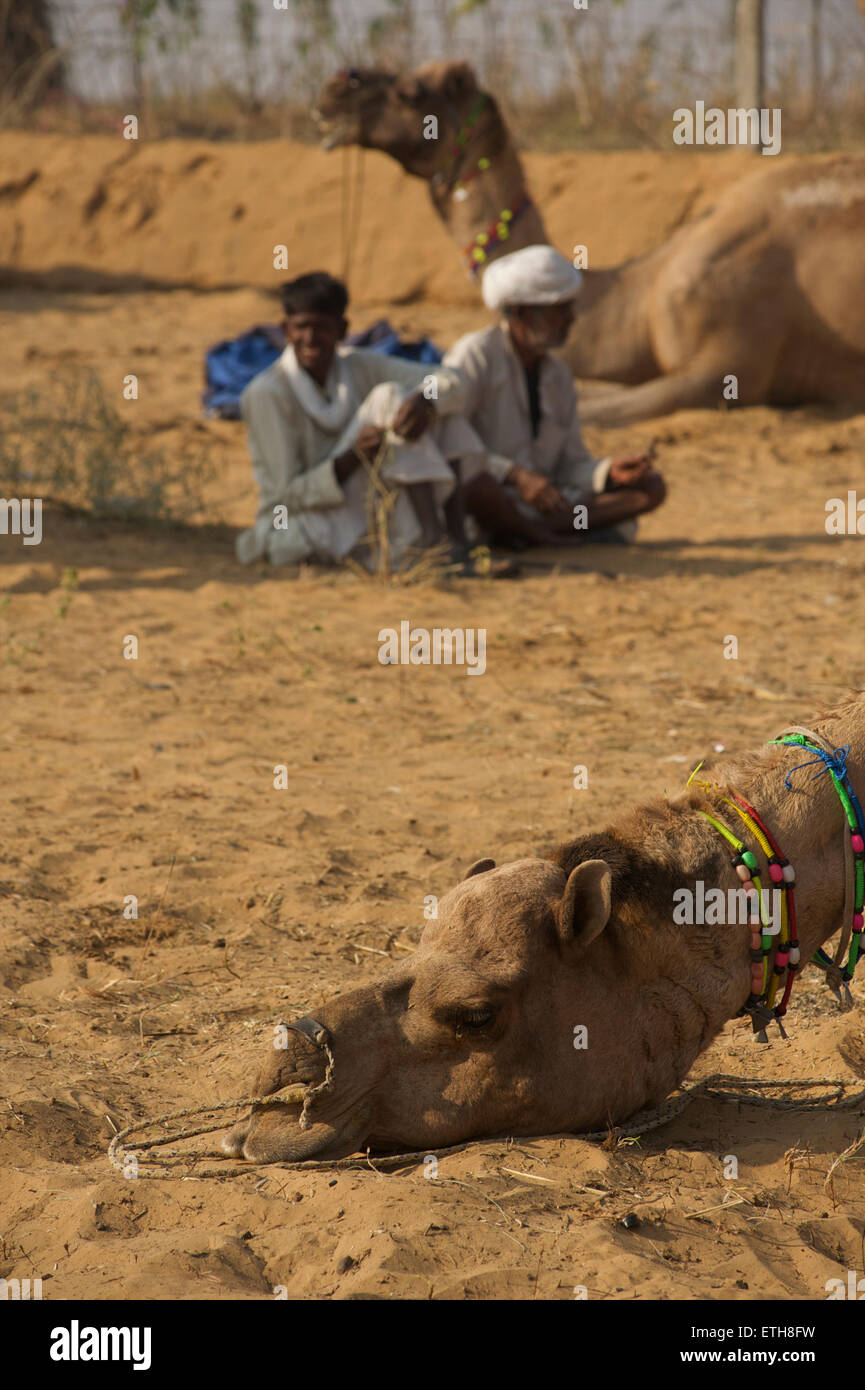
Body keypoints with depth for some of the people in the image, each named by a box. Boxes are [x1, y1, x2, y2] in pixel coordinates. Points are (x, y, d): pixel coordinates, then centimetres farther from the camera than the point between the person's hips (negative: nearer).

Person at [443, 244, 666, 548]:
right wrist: (516, 475, -27)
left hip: (542, 501, 8)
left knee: (652, 487, -7)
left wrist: (609, 471, -8)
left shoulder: (558, 376, 16)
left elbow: (571, 466, 15)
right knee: (477, 486, -44)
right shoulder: (475, 355, -6)